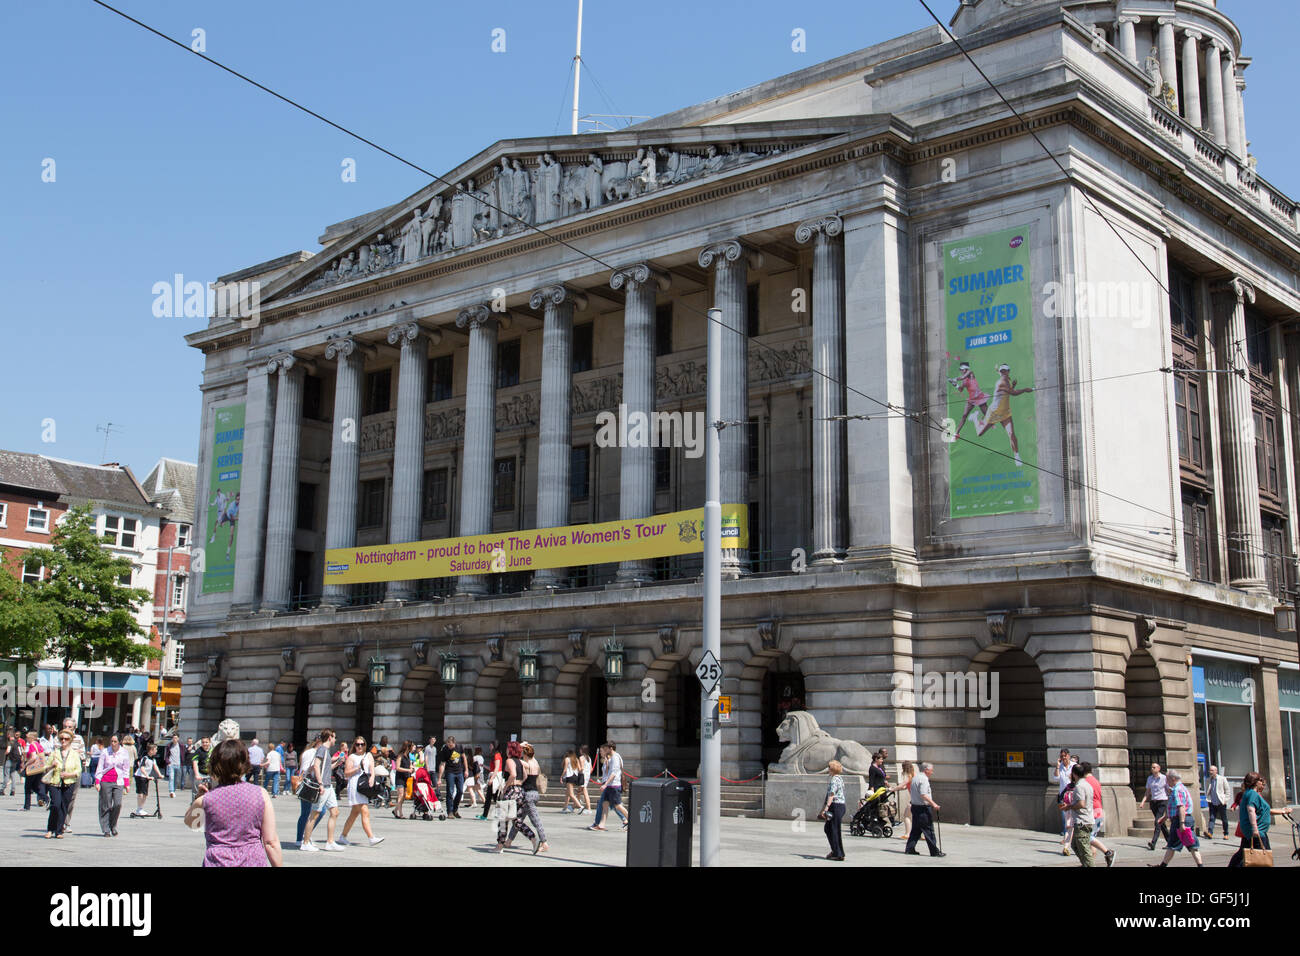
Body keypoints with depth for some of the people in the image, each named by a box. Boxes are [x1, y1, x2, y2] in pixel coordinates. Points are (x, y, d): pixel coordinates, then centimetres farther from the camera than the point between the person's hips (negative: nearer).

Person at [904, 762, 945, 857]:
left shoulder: (915, 778, 16)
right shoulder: (924, 779, -14)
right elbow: (923, 795, -24)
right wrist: (933, 804, -23)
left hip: (914, 806, 9)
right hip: (923, 808, -9)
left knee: (916, 829, 12)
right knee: (929, 831, -4)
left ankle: (910, 849, 11)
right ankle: (935, 851, -1)